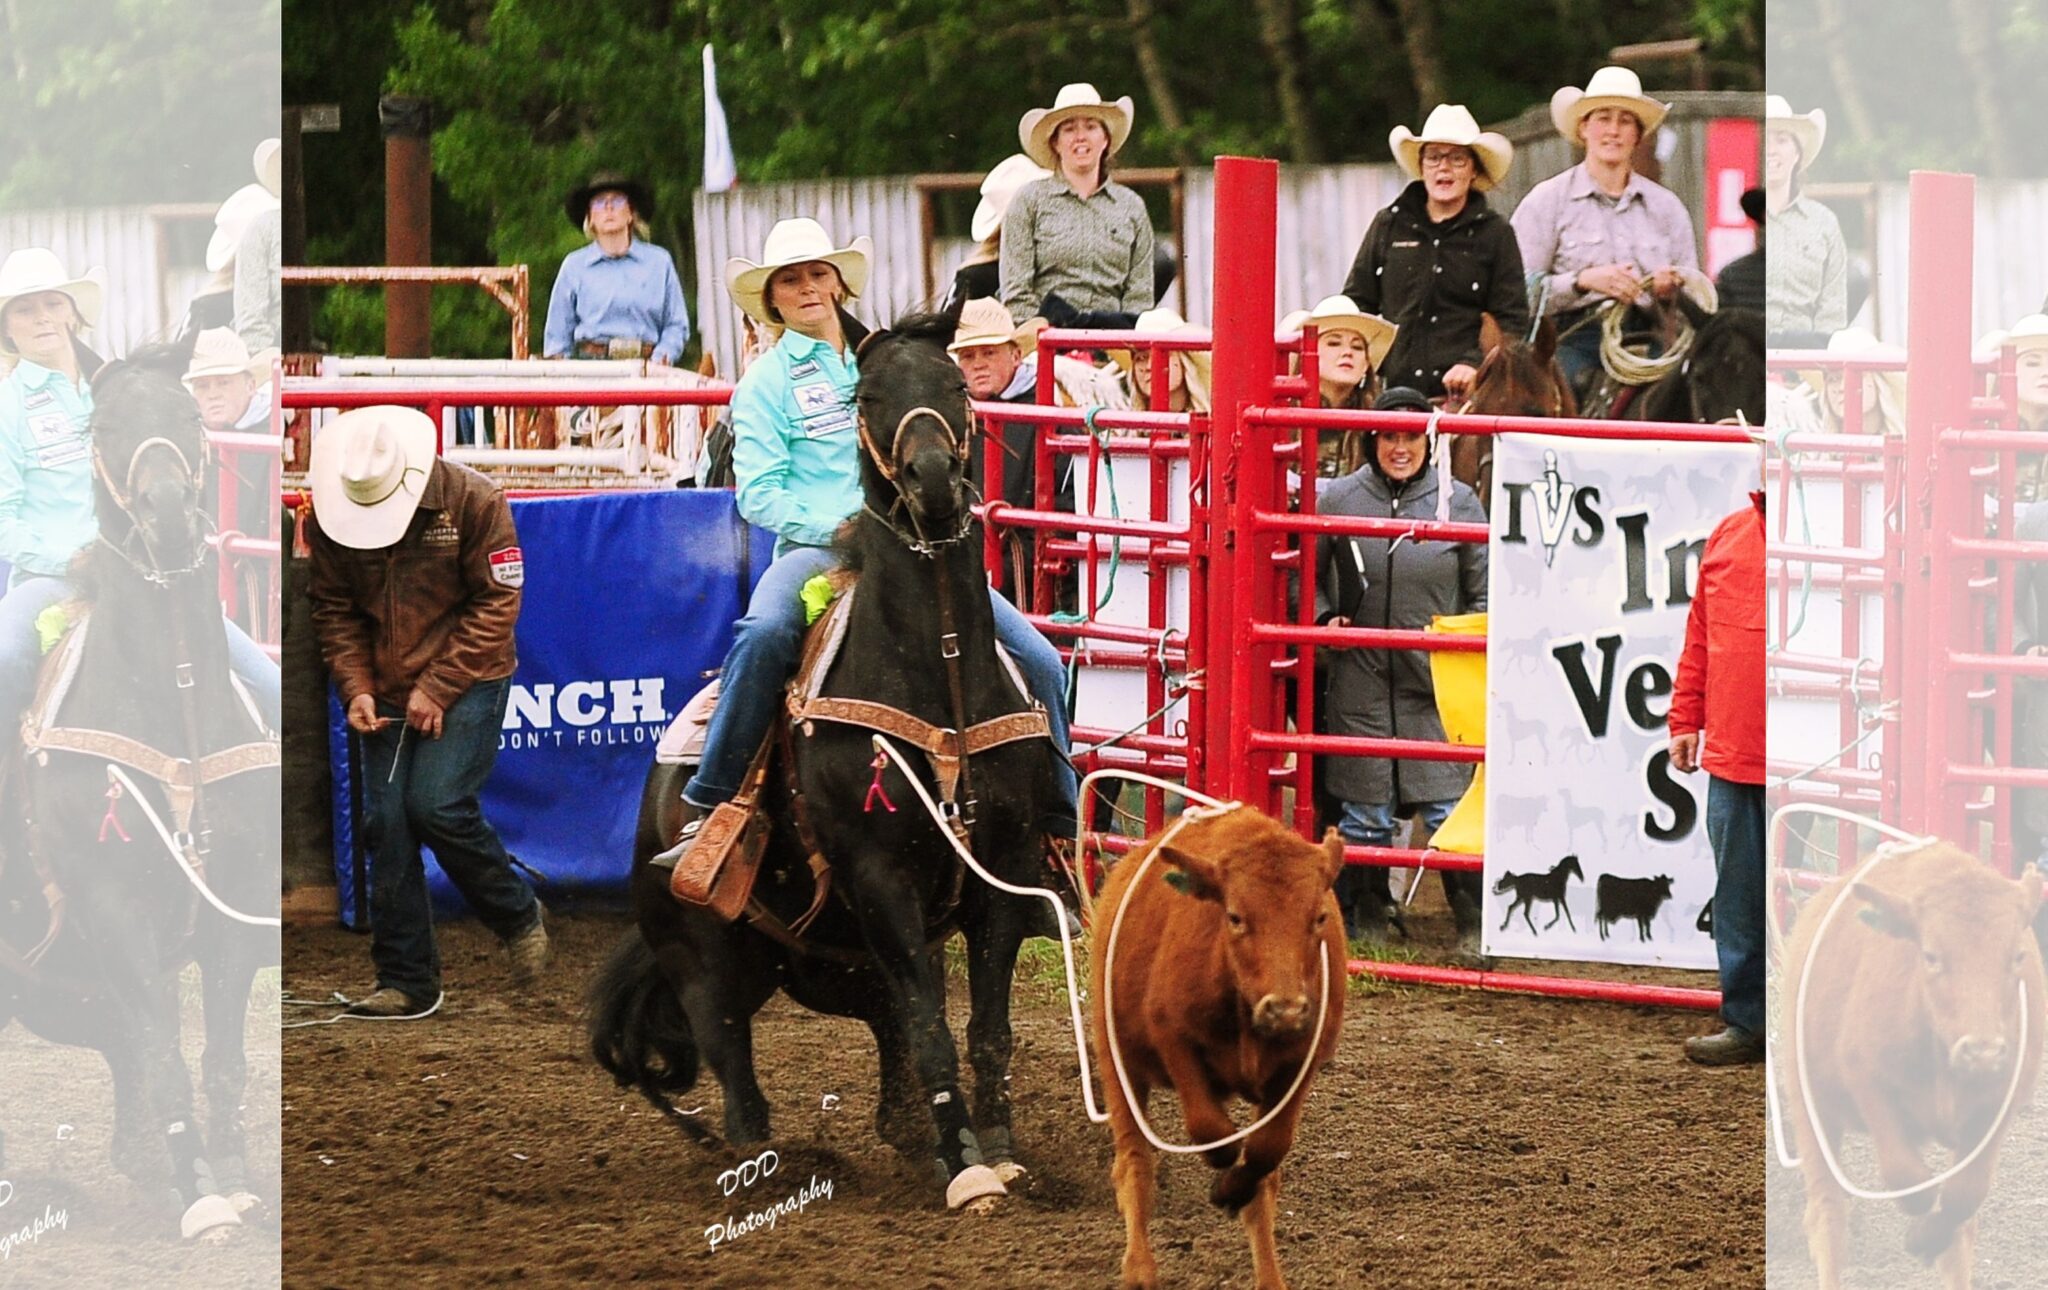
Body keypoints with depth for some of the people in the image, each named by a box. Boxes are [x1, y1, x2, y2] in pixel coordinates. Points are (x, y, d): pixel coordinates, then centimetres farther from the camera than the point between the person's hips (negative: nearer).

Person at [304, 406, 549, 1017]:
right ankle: (406, 982, 4)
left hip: (465, 683, -4)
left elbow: (496, 605, -12)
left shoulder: (474, 502, -14)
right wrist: (356, 688, -9)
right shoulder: (327, 520, -4)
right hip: (385, 695, 4)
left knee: (437, 805, -18)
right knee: (387, 825, -3)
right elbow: (333, 610, 6)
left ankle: (519, 916, 7)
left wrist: (438, 688, -16)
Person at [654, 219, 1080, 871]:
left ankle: (1060, 827, 3)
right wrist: (840, 526, -15)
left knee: (1039, 661, -10)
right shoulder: (766, 383, 9)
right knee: (765, 633, -38)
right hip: (815, 548, -4)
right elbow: (758, 495, 0)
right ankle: (707, 806, -32)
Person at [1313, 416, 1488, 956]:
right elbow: (1309, 577, 15)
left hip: (1439, 688, -1)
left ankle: (1474, 923, 6)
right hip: (1362, 683, 1)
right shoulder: (1338, 500, 3)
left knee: (1450, 810, -6)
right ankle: (1364, 914, 24)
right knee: (1365, 812, 7)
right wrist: (1324, 619, -2)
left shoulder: (1458, 502, 1)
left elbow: (1483, 596, 8)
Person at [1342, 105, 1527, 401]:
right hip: (1396, 387, 2)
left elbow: (1512, 320, 5)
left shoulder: (1496, 233, 9)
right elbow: (1357, 302, 17)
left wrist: (1475, 365, -12)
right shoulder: (1388, 226, 15)